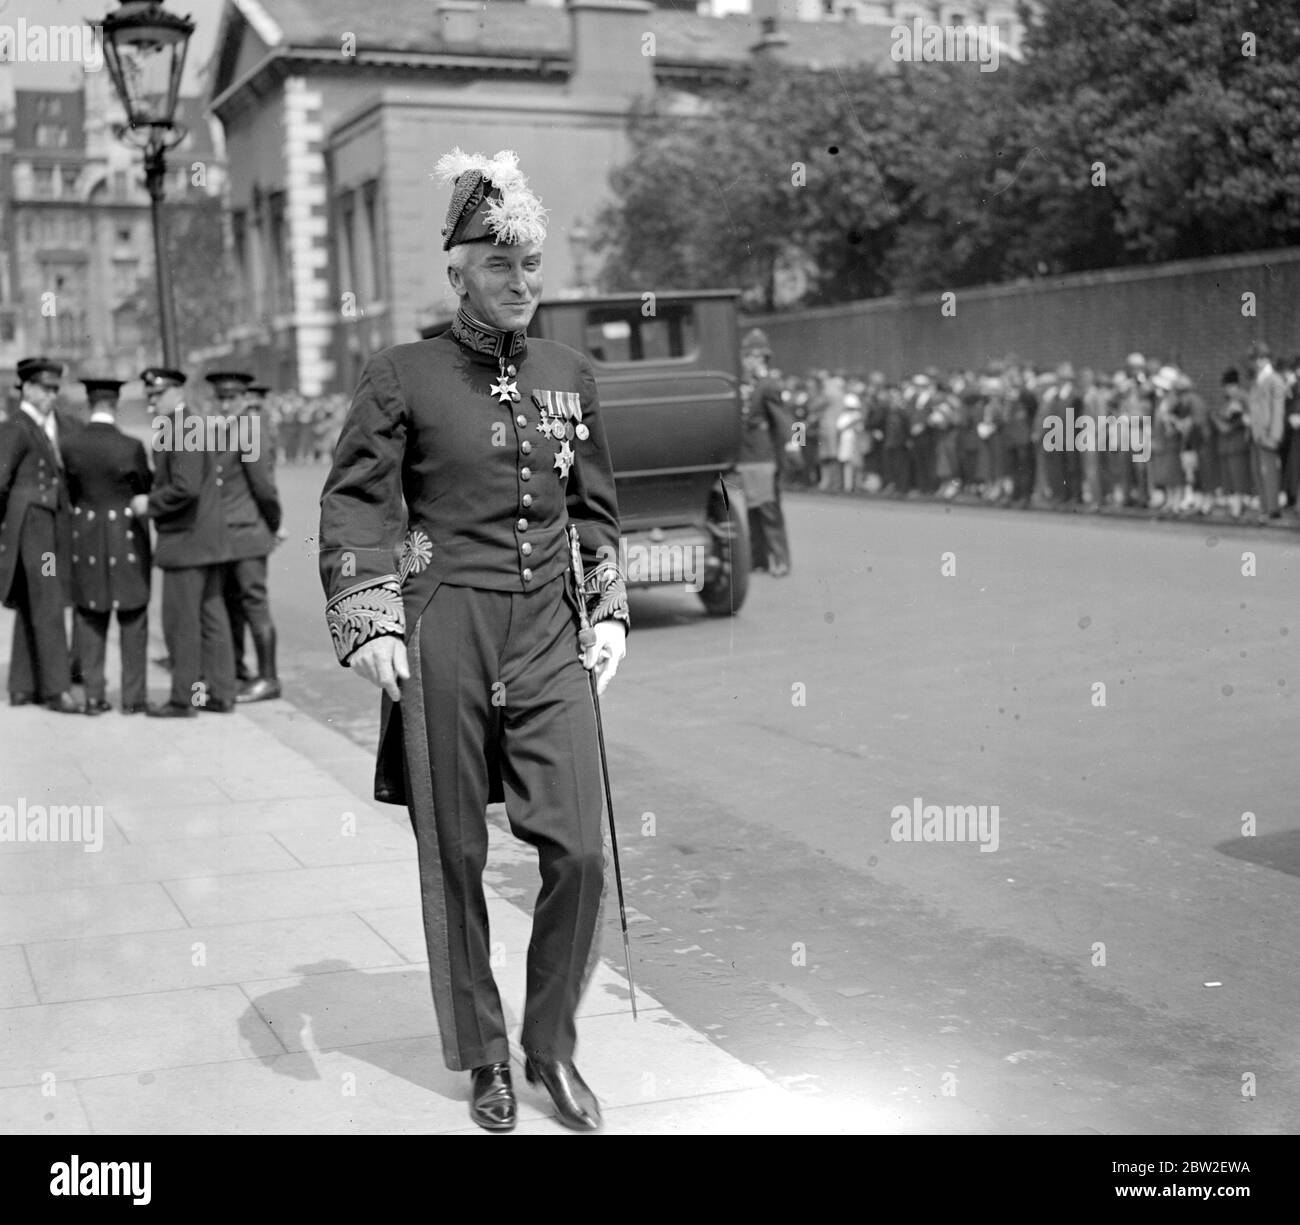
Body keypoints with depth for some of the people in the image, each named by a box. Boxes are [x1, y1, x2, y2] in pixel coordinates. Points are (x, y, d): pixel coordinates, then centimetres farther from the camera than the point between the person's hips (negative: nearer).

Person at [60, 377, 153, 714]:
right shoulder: (131, 446, -15)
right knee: (132, 620, 7)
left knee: (89, 620, 12)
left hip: (86, 539, 3)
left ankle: (94, 696, 11)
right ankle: (133, 697, 8)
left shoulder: (70, 447, -6)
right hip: (127, 537, -3)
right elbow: (145, 488, -2)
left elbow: (72, 491, 5)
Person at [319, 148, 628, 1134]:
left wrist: (610, 613, 11)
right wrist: (369, 624, -10)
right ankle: (484, 1058, 24)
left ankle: (552, 1046, 18)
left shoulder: (571, 376, 11)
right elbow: (352, 506, -1)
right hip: (444, 635, -3)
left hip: (550, 633, 3)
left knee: (580, 849, -4)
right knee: (454, 857, 5)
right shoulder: (404, 377, -1)